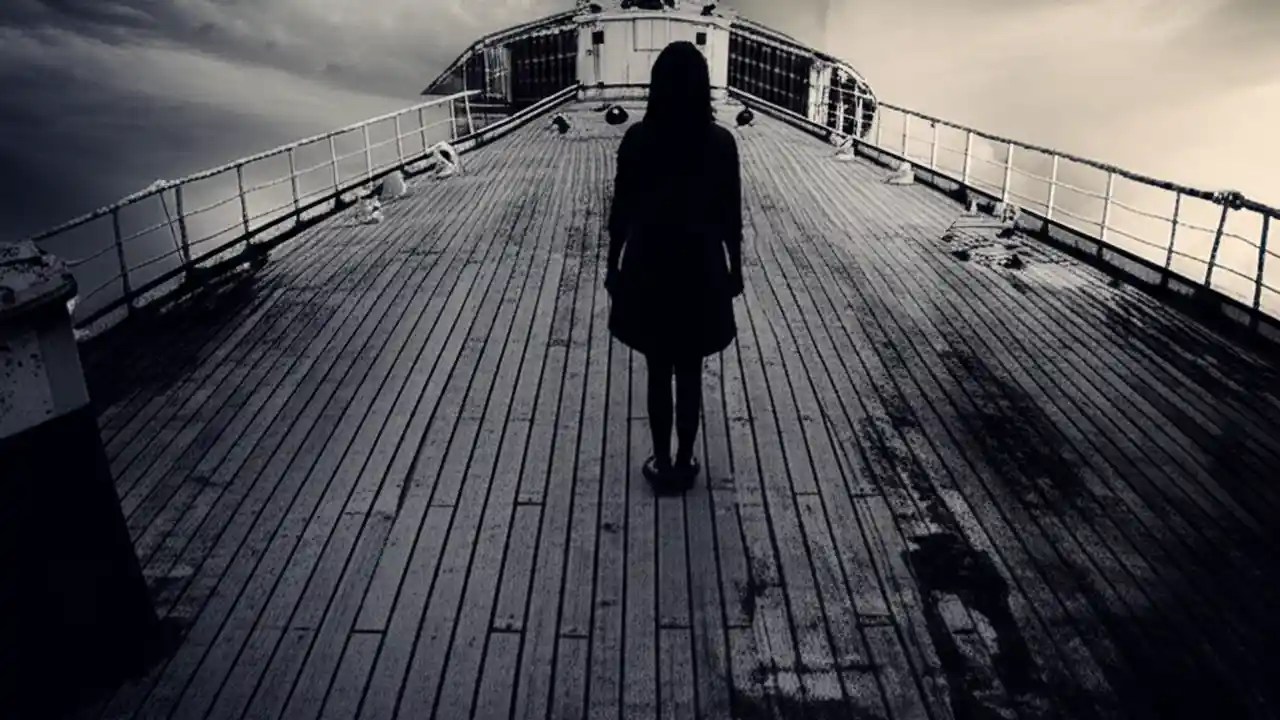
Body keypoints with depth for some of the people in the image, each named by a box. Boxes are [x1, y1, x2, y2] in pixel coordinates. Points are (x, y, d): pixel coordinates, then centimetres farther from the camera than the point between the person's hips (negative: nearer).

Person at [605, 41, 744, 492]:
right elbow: (731, 217, -3)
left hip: (647, 268, 0)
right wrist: (735, 268, 11)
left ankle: (662, 463, 24)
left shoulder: (637, 139, -10)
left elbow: (620, 212, -5)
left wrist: (613, 266, 8)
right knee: (690, 374, 13)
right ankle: (684, 463, 26)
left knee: (658, 373, 13)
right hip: (700, 269, 0)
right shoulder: (721, 142, -10)